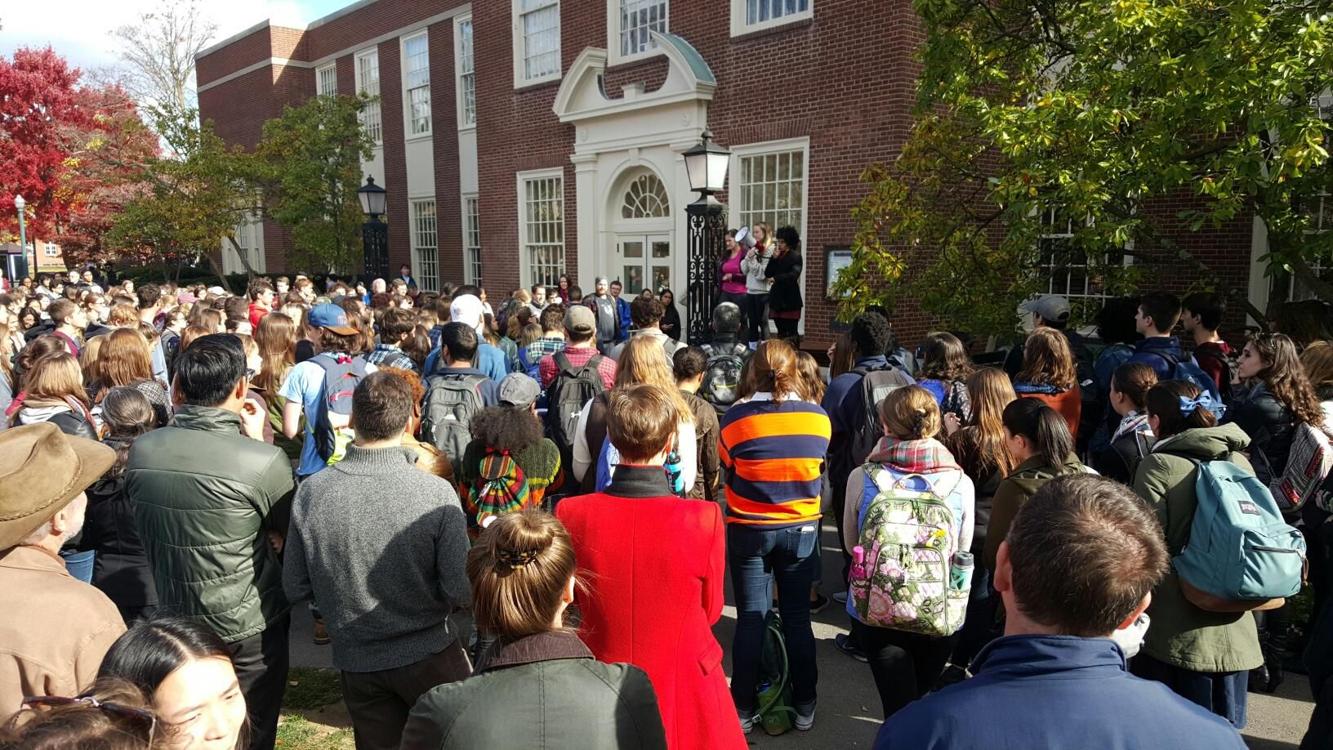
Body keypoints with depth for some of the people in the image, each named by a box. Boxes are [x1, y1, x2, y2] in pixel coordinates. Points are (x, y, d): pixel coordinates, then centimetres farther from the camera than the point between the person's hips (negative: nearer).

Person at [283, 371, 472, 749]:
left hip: (357, 662, 3)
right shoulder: (436, 493, -24)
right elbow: (461, 591, -20)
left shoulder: (311, 492, -16)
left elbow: (295, 588, -6)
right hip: (429, 655, -2)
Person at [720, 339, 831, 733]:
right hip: (801, 529, 2)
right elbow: (818, 471, 4)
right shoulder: (818, 417, -9)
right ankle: (804, 706, 25)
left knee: (750, 619, 8)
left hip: (748, 530, -1)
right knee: (797, 618, 13)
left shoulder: (736, 416, -15)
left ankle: (743, 709, 16)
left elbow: (727, 468, -2)